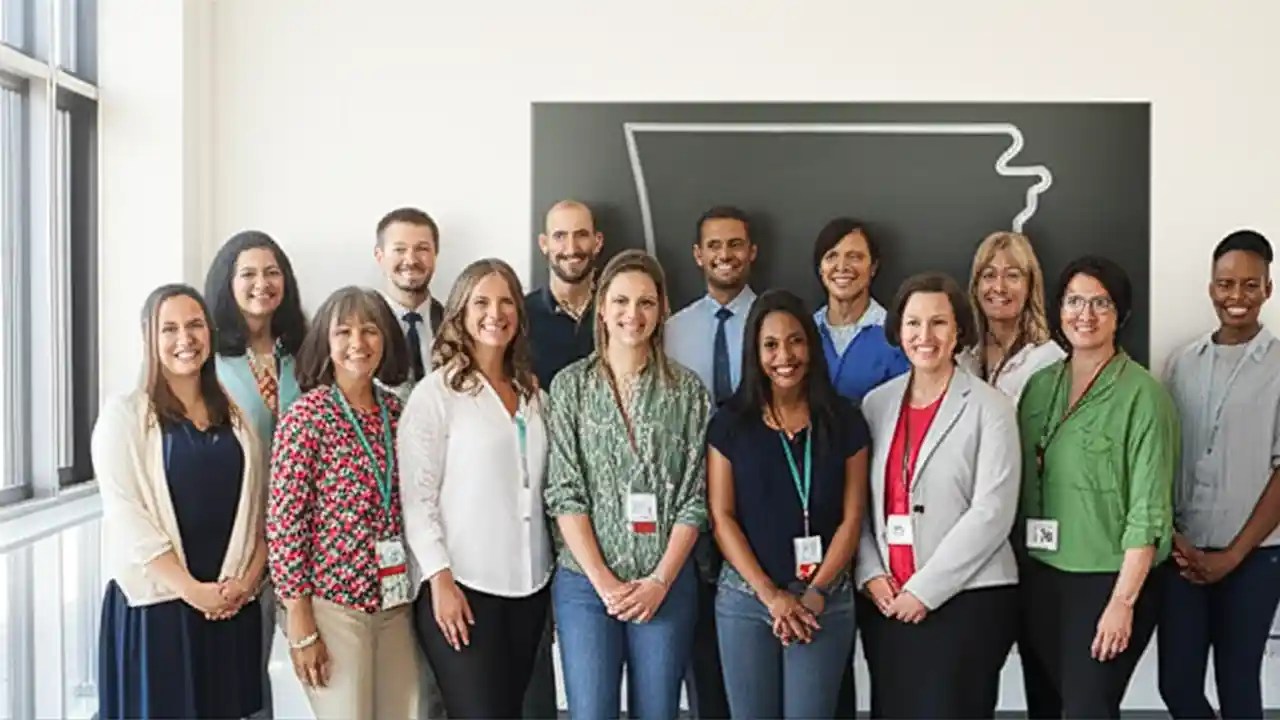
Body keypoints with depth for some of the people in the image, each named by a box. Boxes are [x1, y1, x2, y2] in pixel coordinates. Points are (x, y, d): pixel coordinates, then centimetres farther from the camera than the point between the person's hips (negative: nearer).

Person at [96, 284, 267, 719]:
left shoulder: (235, 415, 10)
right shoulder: (124, 414, -4)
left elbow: (258, 508, 8)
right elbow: (125, 517, -11)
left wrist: (249, 579, -7)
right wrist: (191, 588, -15)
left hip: (232, 605, 4)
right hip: (156, 603, -4)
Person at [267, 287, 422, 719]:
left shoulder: (396, 412, 6)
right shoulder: (307, 416, -10)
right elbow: (283, 522, -11)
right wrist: (300, 625, -12)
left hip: (395, 602, 6)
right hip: (332, 603, -5)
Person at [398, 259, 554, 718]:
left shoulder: (532, 392, 12)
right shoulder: (436, 392, -6)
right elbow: (416, 497, -9)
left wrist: (554, 564, 8)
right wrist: (440, 579, -15)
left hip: (529, 583, 6)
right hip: (461, 584, -5)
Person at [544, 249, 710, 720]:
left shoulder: (687, 389, 3)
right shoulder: (570, 385, 2)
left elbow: (695, 497, 0)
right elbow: (564, 493, -3)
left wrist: (659, 581, -7)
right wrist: (603, 581, -10)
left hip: (666, 584, 1)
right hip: (586, 582, 0)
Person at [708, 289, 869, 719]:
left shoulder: (844, 421, 2)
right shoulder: (730, 422, 0)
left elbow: (852, 517, 1)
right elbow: (721, 516, -3)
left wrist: (814, 594, -9)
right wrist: (771, 594, -10)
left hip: (827, 600, 0)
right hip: (745, 598, 0)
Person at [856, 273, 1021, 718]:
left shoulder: (989, 407, -4)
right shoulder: (877, 403, 9)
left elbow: (992, 513, -11)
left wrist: (925, 589, -13)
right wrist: (871, 574, -4)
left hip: (967, 598, -4)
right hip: (888, 601, 4)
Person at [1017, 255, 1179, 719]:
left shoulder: (1142, 394, -10)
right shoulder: (1039, 385, 6)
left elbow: (1148, 509, -13)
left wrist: (1123, 601, -16)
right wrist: (1020, 568, 5)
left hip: (1109, 578, -5)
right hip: (1039, 576, 5)